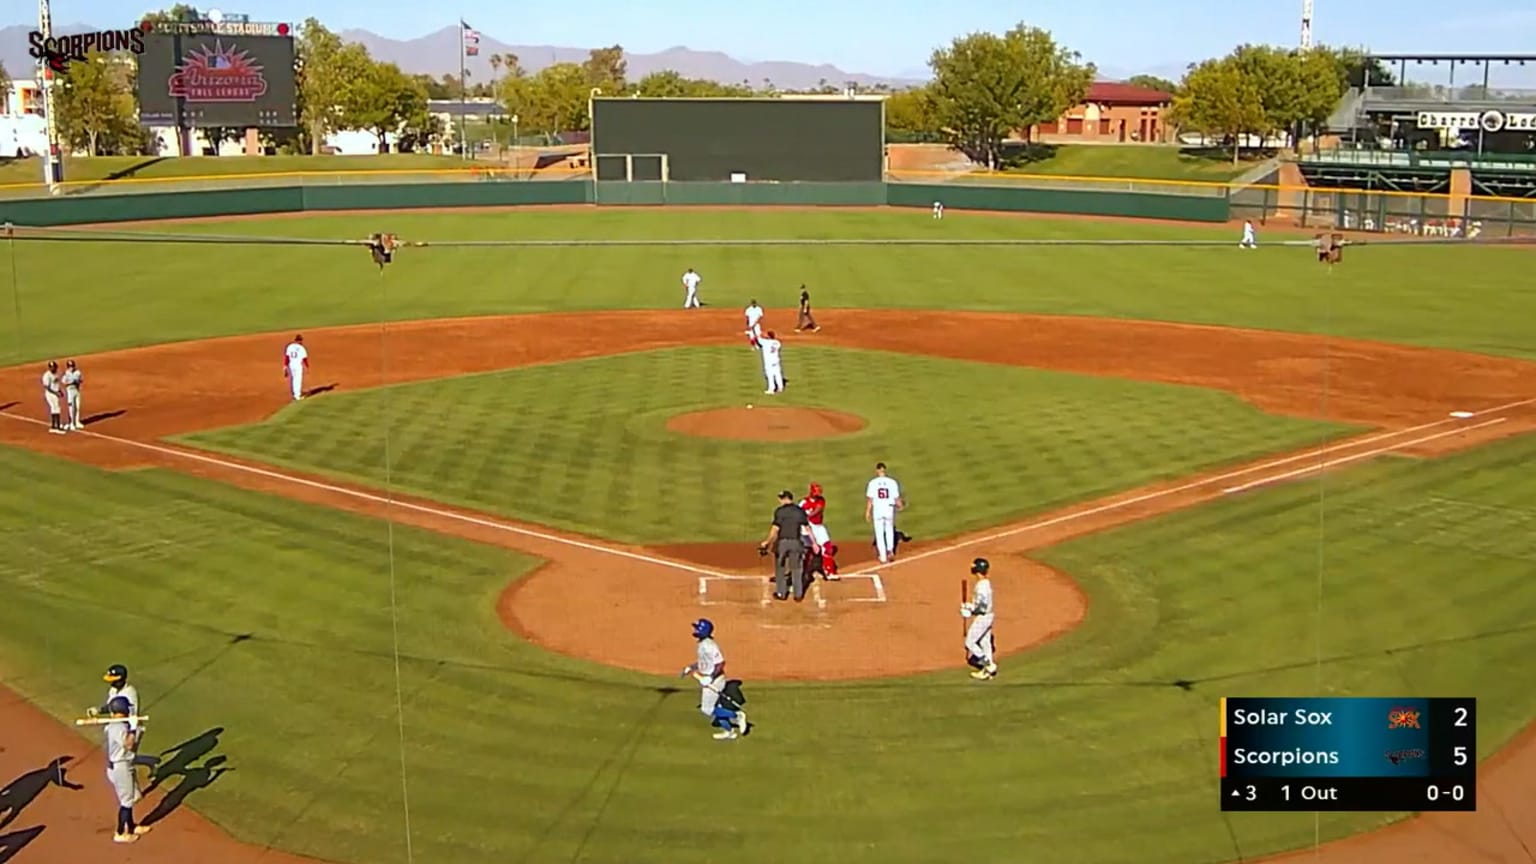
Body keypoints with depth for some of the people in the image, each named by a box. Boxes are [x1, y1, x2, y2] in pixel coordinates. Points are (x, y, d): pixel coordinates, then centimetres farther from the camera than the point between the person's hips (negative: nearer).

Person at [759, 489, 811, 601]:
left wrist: (768, 542, -6)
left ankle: (781, 593, 18)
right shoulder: (800, 511, 4)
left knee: (780, 567, 12)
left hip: (782, 542, -3)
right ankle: (798, 594, 14)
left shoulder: (779, 511, -7)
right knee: (796, 569, 11)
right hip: (796, 542, 3)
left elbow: (775, 529, -12)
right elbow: (807, 528, 5)